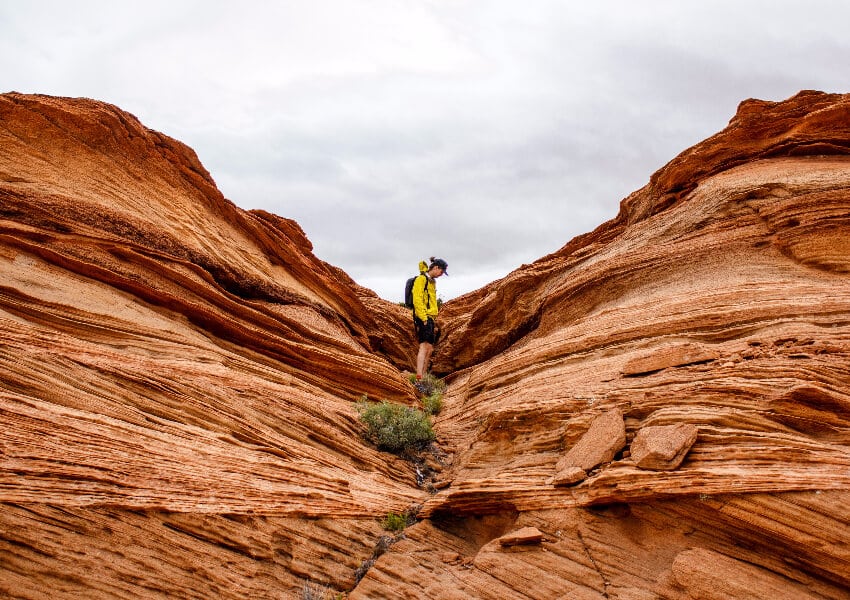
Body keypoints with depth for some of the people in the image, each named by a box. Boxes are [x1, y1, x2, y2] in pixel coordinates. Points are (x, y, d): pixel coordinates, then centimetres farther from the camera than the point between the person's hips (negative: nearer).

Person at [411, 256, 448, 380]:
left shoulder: (432, 282, 22)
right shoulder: (421, 279, -7)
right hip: (423, 318, -10)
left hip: (430, 318, 10)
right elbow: (417, 300, -17)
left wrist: (434, 320, 23)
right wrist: (424, 318, -22)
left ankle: (423, 376, 11)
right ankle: (419, 377, -28)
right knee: (424, 346, -20)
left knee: (429, 349, 7)